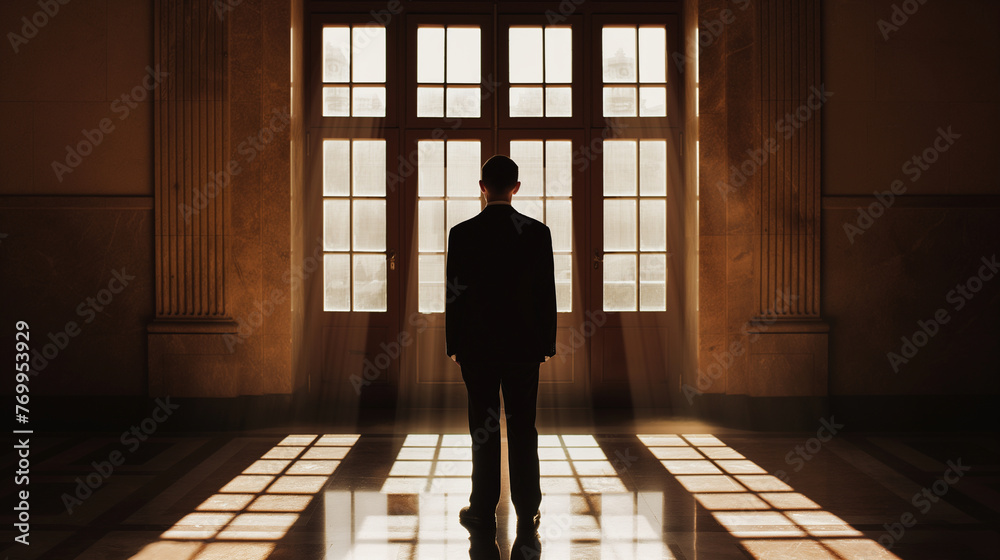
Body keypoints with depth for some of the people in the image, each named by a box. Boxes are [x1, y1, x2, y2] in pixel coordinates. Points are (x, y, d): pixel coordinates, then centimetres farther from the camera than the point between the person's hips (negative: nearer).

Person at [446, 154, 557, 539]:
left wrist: (454, 344, 6)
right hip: (523, 345, 1)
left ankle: (483, 511, 14)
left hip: (476, 346, -1)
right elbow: (547, 292, -1)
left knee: (483, 428, 7)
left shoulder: (462, 233, -6)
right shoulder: (538, 232, -4)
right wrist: (546, 344, 8)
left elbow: (454, 294, -3)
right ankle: (528, 514, 12)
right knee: (523, 430, 7)